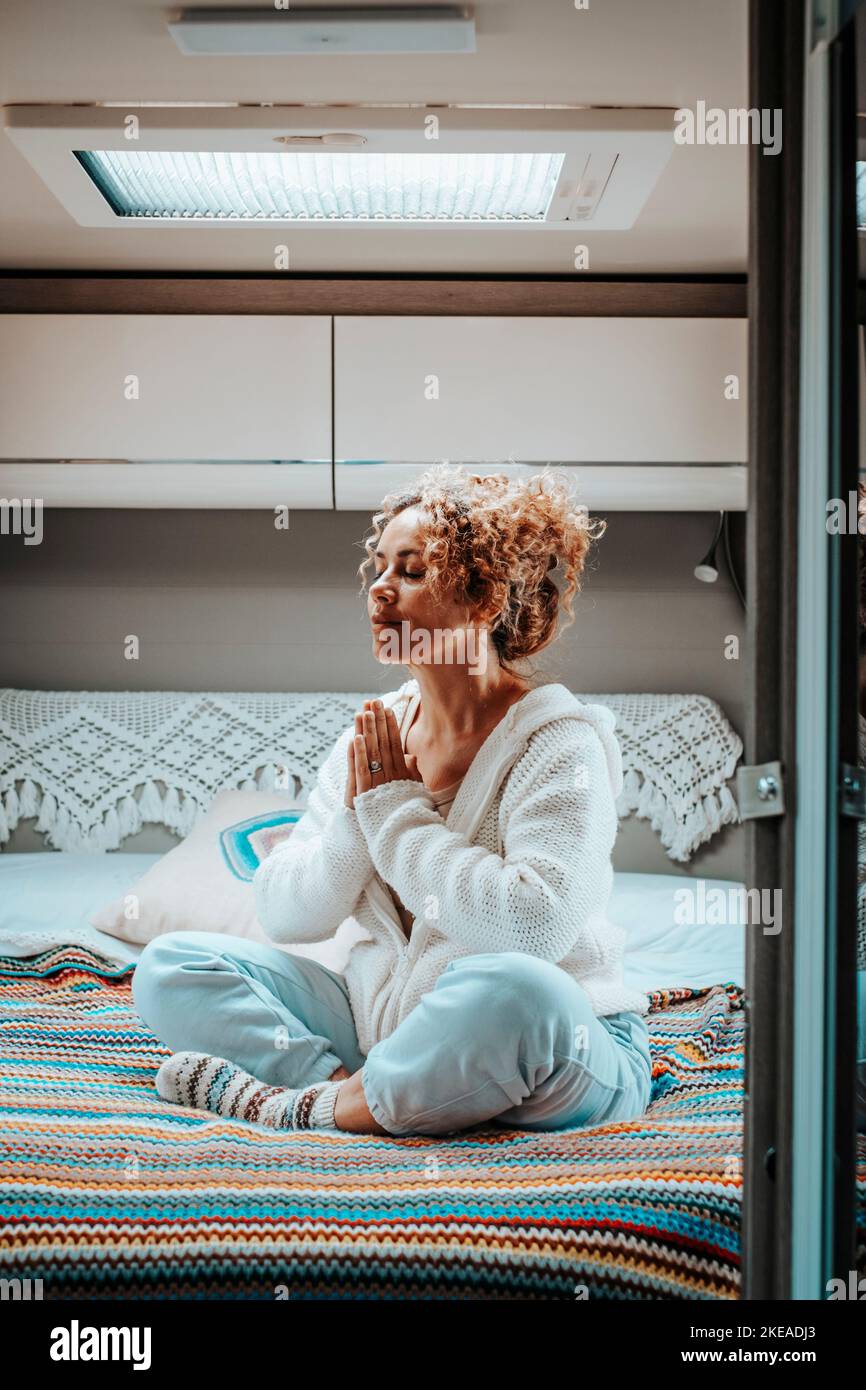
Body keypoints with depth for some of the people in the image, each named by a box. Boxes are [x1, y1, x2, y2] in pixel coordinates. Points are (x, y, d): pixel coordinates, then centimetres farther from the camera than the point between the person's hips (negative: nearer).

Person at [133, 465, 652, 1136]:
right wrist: (357, 817, -14)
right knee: (170, 965, -1)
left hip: (558, 1054, -6)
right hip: (382, 1021, 6)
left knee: (517, 991, -41)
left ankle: (316, 1106, -18)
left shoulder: (560, 742, -13)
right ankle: (347, 1084, -21)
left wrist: (397, 811, -17)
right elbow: (285, 916, 5)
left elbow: (534, 925, -30)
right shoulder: (374, 734, 5)